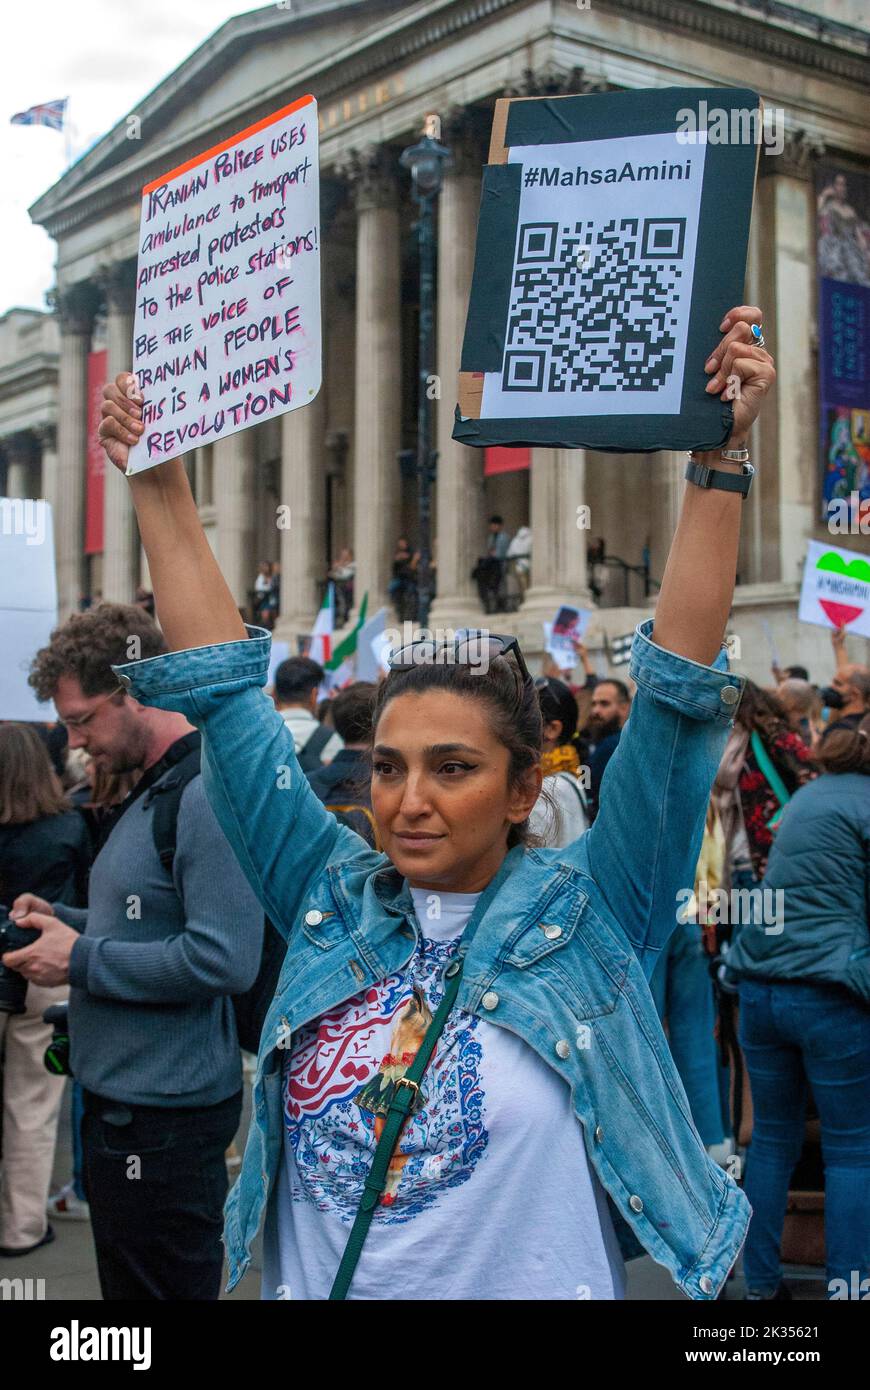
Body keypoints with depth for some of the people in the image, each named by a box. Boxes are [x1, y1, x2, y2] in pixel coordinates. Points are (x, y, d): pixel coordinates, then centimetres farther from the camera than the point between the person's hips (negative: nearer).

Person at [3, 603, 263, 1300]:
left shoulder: (209, 794, -20)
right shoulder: (156, 788, 13)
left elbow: (223, 959, -26)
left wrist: (81, 960, -18)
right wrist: (65, 920, 8)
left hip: (164, 1114, -10)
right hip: (125, 1098, 10)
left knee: (159, 1285, 1)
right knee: (128, 1277, 20)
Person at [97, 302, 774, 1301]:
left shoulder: (588, 917, -10)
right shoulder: (332, 904, -3)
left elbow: (678, 695, -18)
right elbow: (222, 689, -3)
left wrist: (719, 466, -23)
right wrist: (160, 487, -3)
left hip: (534, 1282, -3)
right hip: (310, 1282, 3)